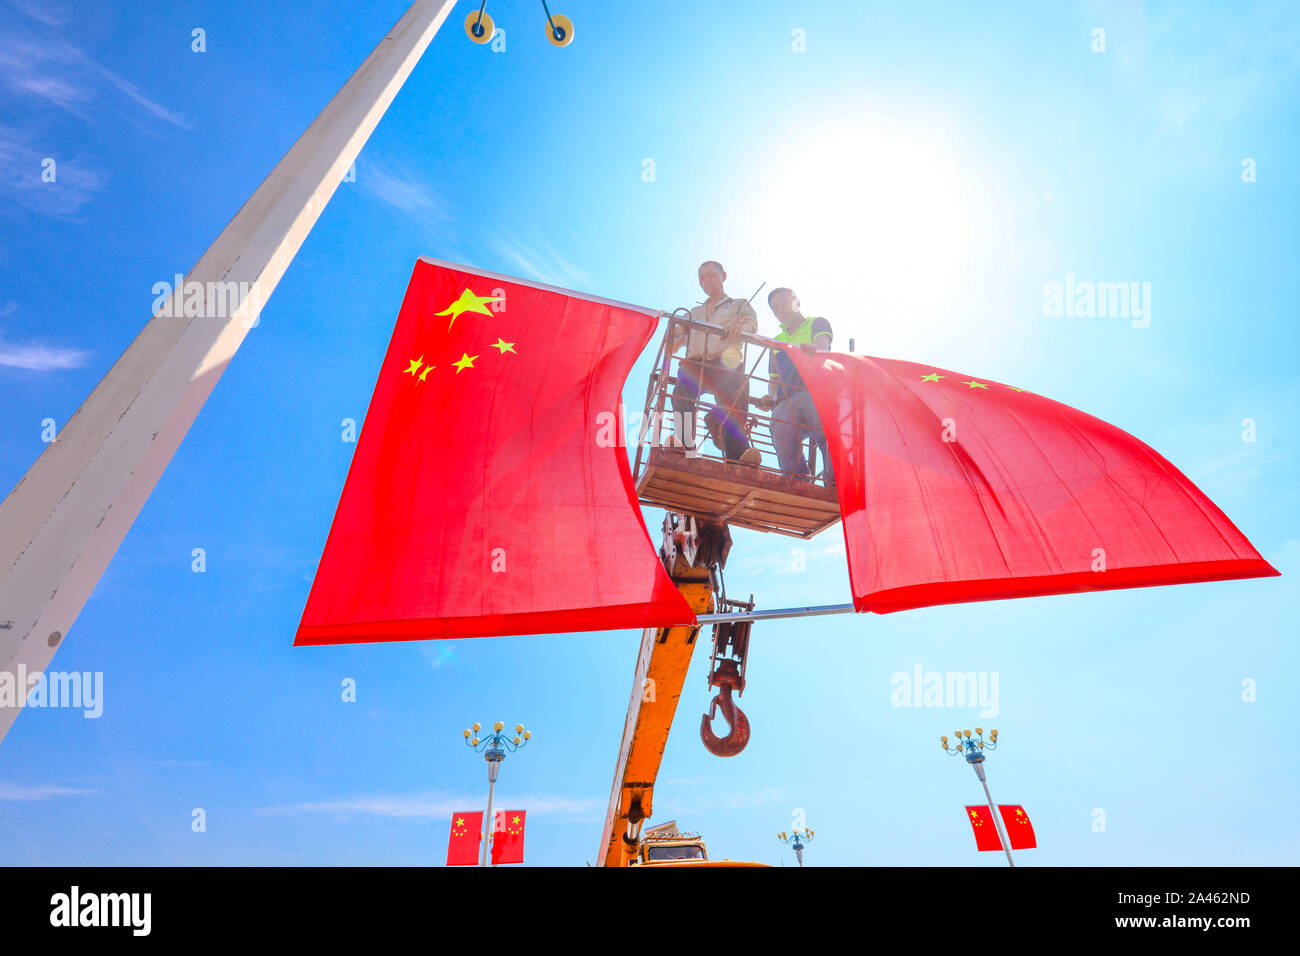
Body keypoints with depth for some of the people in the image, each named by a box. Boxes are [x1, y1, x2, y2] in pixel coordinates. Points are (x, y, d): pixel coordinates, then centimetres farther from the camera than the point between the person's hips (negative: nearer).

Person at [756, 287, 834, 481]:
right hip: (786, 402, 4)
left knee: (827, 437, -31)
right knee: (784, 441, -26)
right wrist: (770, 397, 7)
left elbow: (823, 345, -3)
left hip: (815, 393, -3)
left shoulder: (817, 323, 21)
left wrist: (815, 351, -30)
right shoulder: (777, 341, 35)